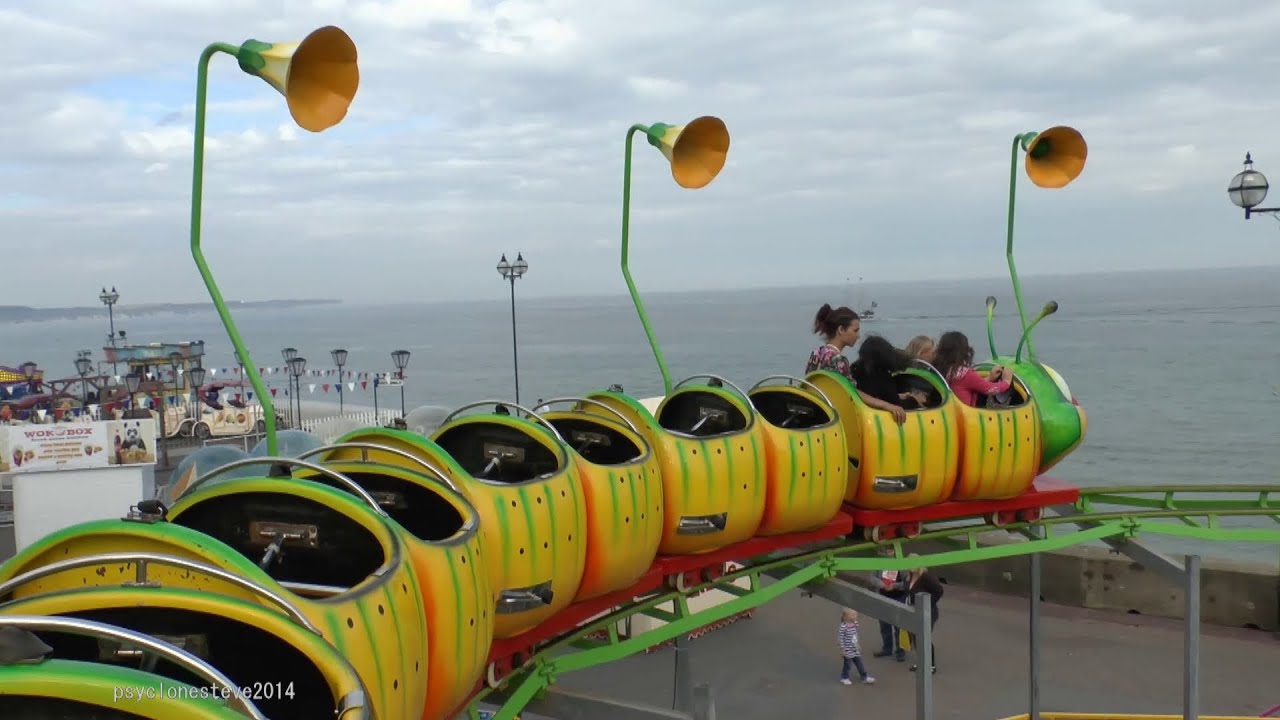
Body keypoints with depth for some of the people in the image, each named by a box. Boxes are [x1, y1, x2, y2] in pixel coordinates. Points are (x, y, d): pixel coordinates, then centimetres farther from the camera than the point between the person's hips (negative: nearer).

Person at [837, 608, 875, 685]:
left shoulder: (855, 624, -1)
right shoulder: (843, 627, -25)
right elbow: (841, 638, -20)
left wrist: (858, 645, 19)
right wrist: (842, 650, -16)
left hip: (855, 649, 7)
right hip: (848, 650, -7)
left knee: (860, 664, 12)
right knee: (848, 664, 6)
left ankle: (865, 677, 23)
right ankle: (844, 678, 25)